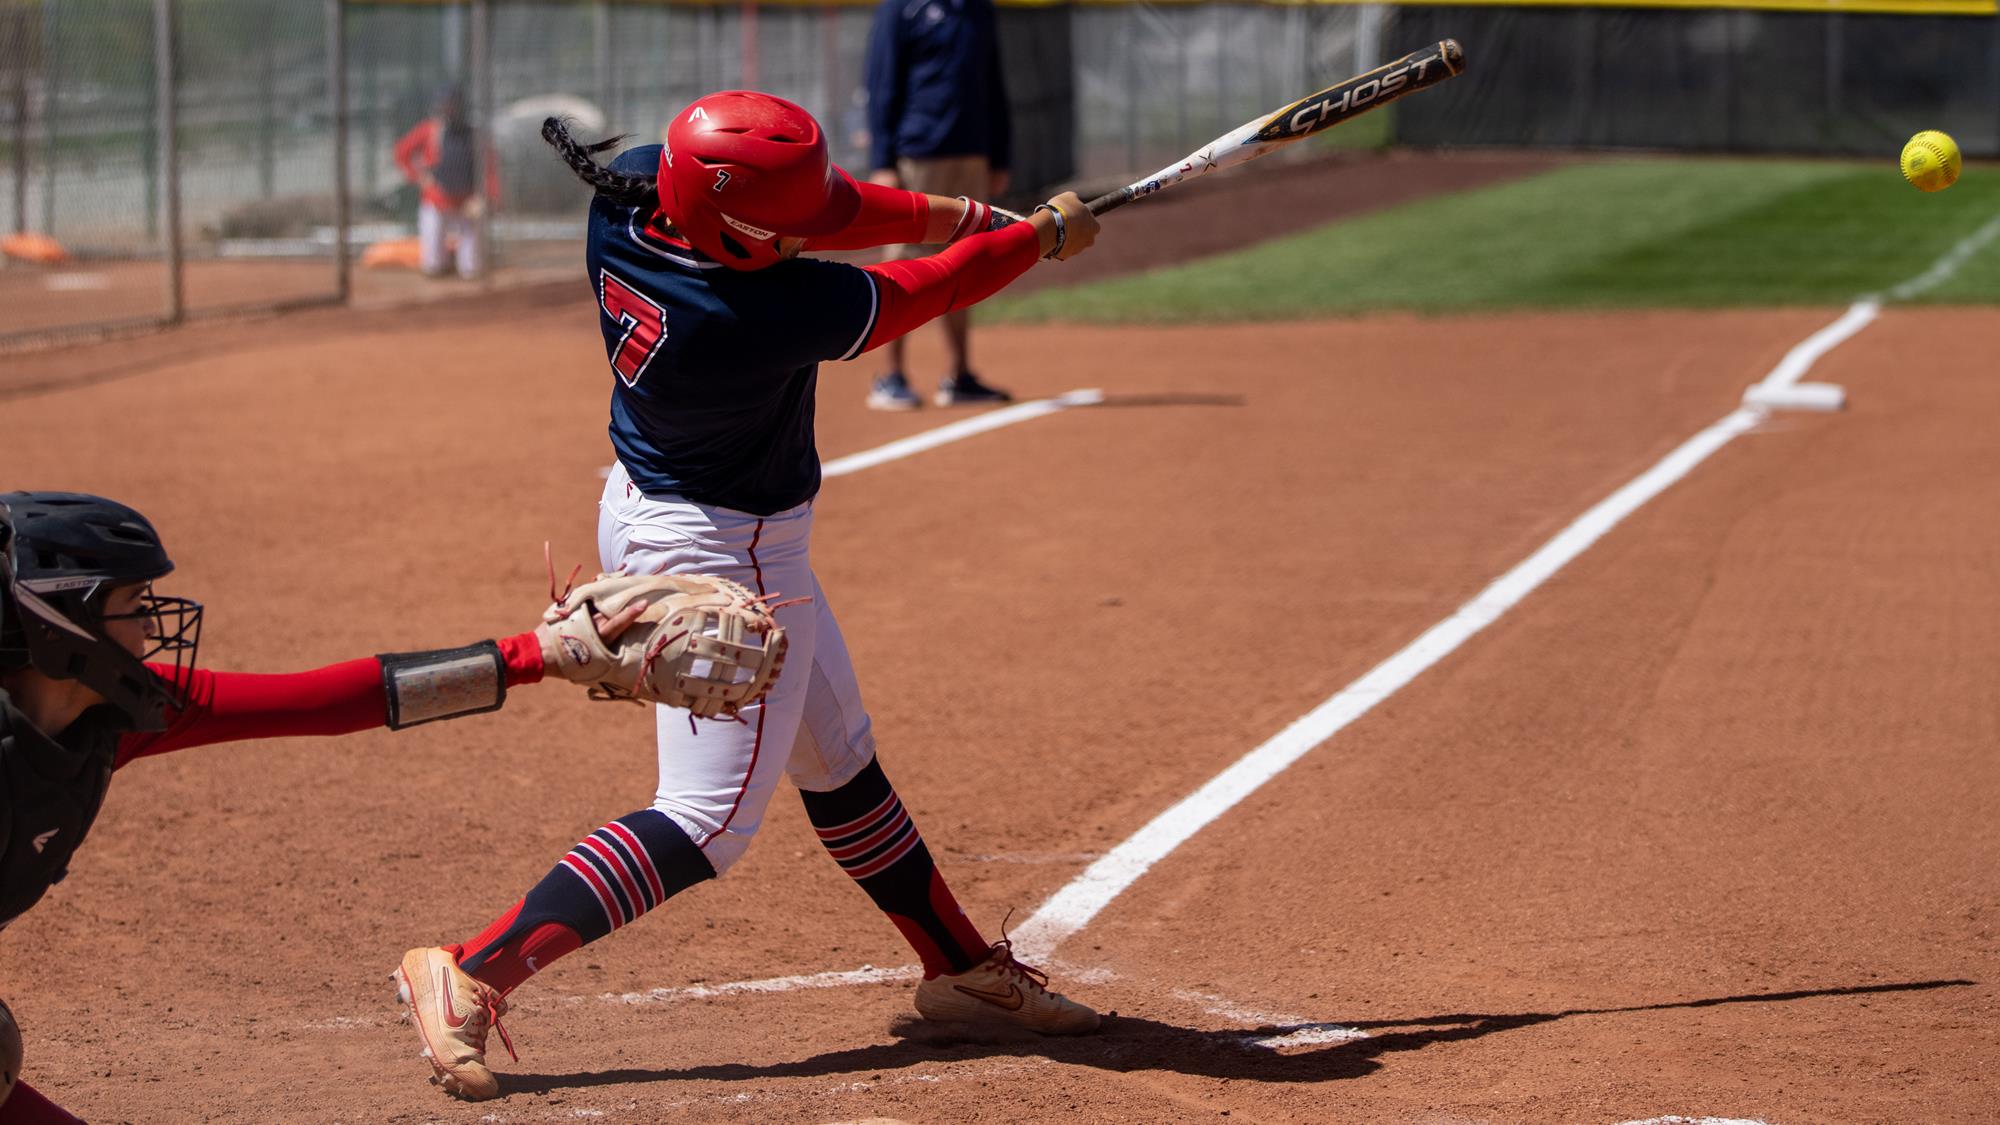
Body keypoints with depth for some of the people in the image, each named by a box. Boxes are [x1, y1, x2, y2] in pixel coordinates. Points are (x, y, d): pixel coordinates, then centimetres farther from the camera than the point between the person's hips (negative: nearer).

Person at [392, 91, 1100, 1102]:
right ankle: (472, 975, -8)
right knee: (707, 824, -6)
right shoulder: (759, 316, -34)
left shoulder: (630, 191, -14)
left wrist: (964, 215, -3)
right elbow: (926, 292, -19)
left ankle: (961, 968, 35)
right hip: (723, 561, -10)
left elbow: (832, 208, 1)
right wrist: (1045, 235, -3)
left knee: (839, 761, 21)